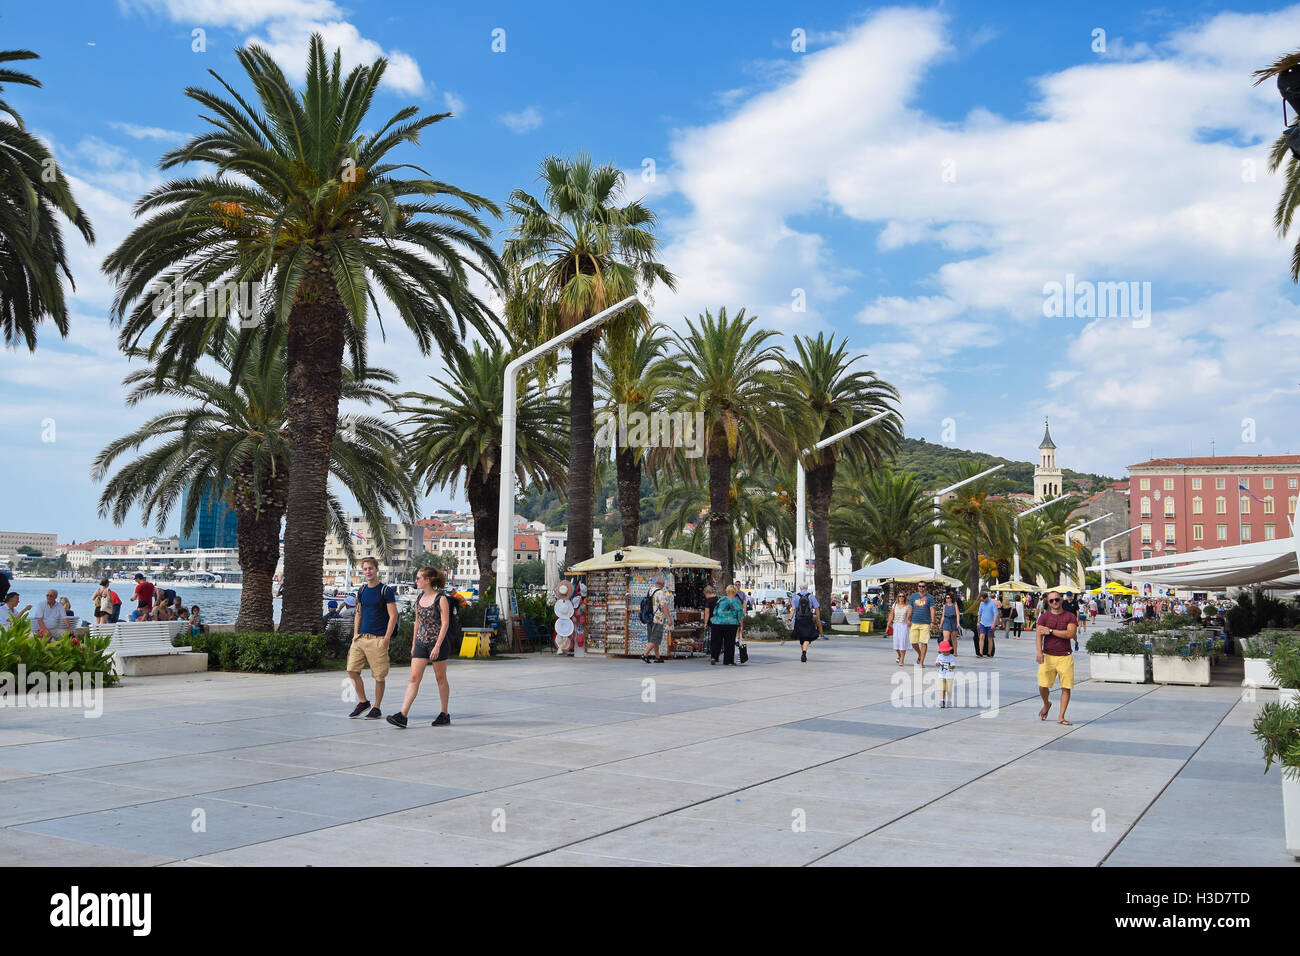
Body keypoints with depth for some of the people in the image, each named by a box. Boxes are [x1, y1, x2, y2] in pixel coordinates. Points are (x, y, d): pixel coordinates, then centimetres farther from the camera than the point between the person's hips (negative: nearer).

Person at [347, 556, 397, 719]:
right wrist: (356, 634, 9)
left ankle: (376, 708, 11)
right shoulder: (362, 591, 12)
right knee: (352, 670, 0)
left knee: (379, 676, -1)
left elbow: (393, 616, -9)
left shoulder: (386, 590, -6)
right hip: (361, 637, 6)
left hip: (378, 639, -6)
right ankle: (362, 702, 16)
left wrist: (386, 639, -14)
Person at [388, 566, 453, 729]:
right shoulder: (419, 598, 10)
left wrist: (437, 646, -20)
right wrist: (413, 645, 16)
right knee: (414, 678, -3)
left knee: (440, 679, 5)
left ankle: (444, 714, 17)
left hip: (438, 643, -6)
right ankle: (403, 715, -9)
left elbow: (445, 624, -13)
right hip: (421, 643, 6)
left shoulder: (441, 599, -10)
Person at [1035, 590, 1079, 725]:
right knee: (1043, 686, -6)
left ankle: (1061, 717, 6)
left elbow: (1070, 634, -12)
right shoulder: (1044, 617, 5)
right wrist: (1039, 652, -22)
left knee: (1066, 688, -3)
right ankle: (1046, 704, 26)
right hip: (1048, 656, 0)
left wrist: (1051, 631, -10)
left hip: (1065, 657, 0)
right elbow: (1038, 634, -7)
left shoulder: (1070, 617, 4)